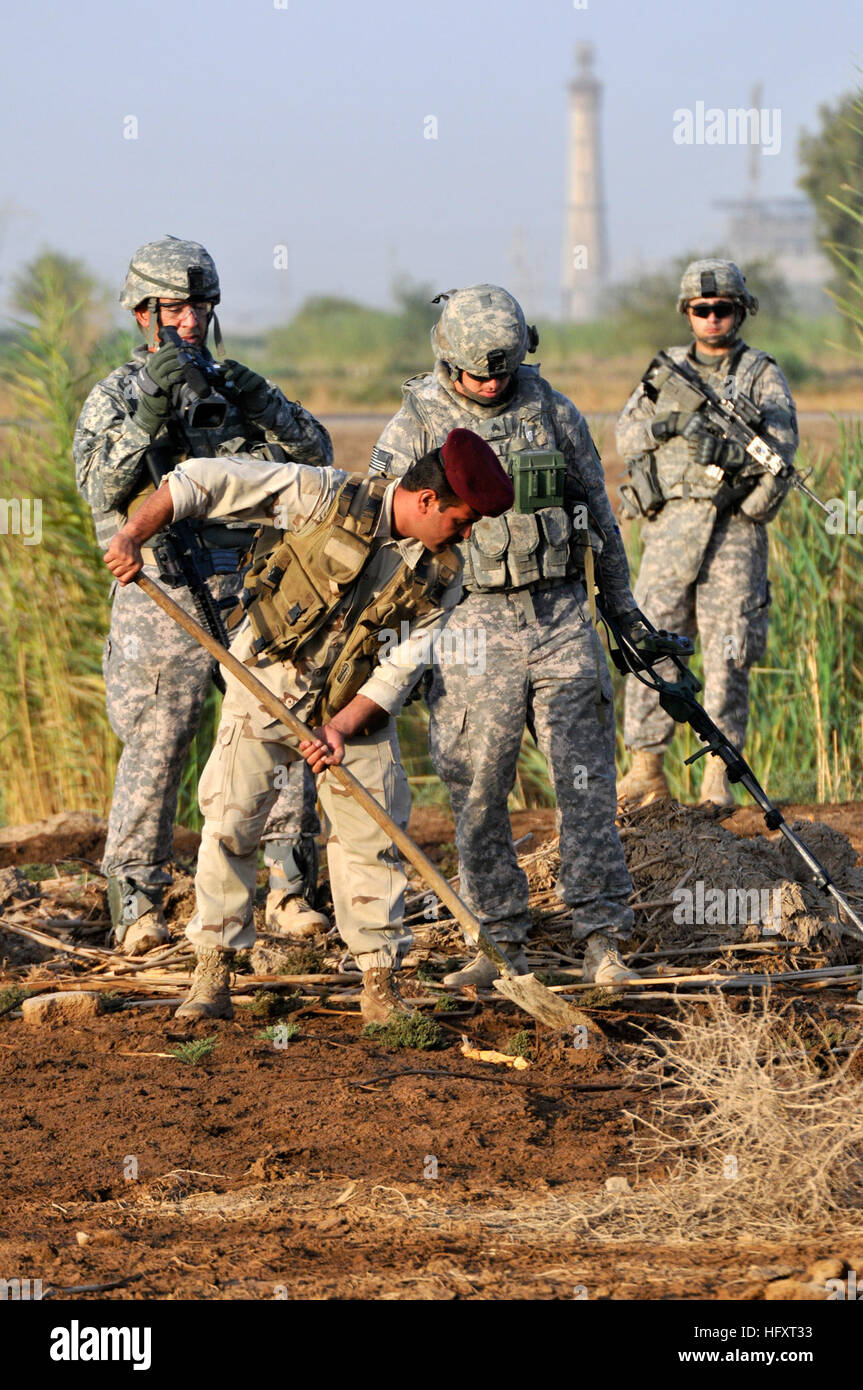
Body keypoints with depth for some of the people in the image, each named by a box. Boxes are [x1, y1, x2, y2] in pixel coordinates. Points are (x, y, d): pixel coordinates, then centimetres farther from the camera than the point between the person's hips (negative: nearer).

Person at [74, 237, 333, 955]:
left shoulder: (235, 384, 14)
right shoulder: (116, 395, 3)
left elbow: (316, 454, 7)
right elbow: (103, 487, -13)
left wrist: (261, 400, -9)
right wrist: (150, 410, -22)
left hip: (249, 590, 4)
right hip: (162, 596, -3)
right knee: (154, 748, -5)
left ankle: (287, 891, 5)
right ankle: (139, 905, 2)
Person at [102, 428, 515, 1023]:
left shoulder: (441, 575, -6)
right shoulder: (328, 497, -18)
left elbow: (400, 669, -9)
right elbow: (206, 480, -17)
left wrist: (340, 729, -22)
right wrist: (134, 535, -25)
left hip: (357, 706, 3)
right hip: (267, 683, -3)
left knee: (370, 836, -1)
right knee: (231, 819, -7)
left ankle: (380, 985, 8)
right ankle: (213, 974, 2)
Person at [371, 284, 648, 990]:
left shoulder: (555, 414, 5)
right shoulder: (414, 428, -2)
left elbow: (599, 512, 15)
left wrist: (623, 607, 20)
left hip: (561, 619, 1)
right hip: (472, 630, -1)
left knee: (586, 783, -2)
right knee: (477, 793, 2)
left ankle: (602, 943, 1)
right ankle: (501, 941, 13)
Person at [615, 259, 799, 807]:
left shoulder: (762, 374, 4)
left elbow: (782, 442, -10)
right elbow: (627, 434, 6)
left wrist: (727, 448, -25)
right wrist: (668, 424, -14)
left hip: (733, 529, -2)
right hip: (670, 526, 2)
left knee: (729, 653, -3)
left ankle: (719, 774, 4)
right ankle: (647, 769, 7)